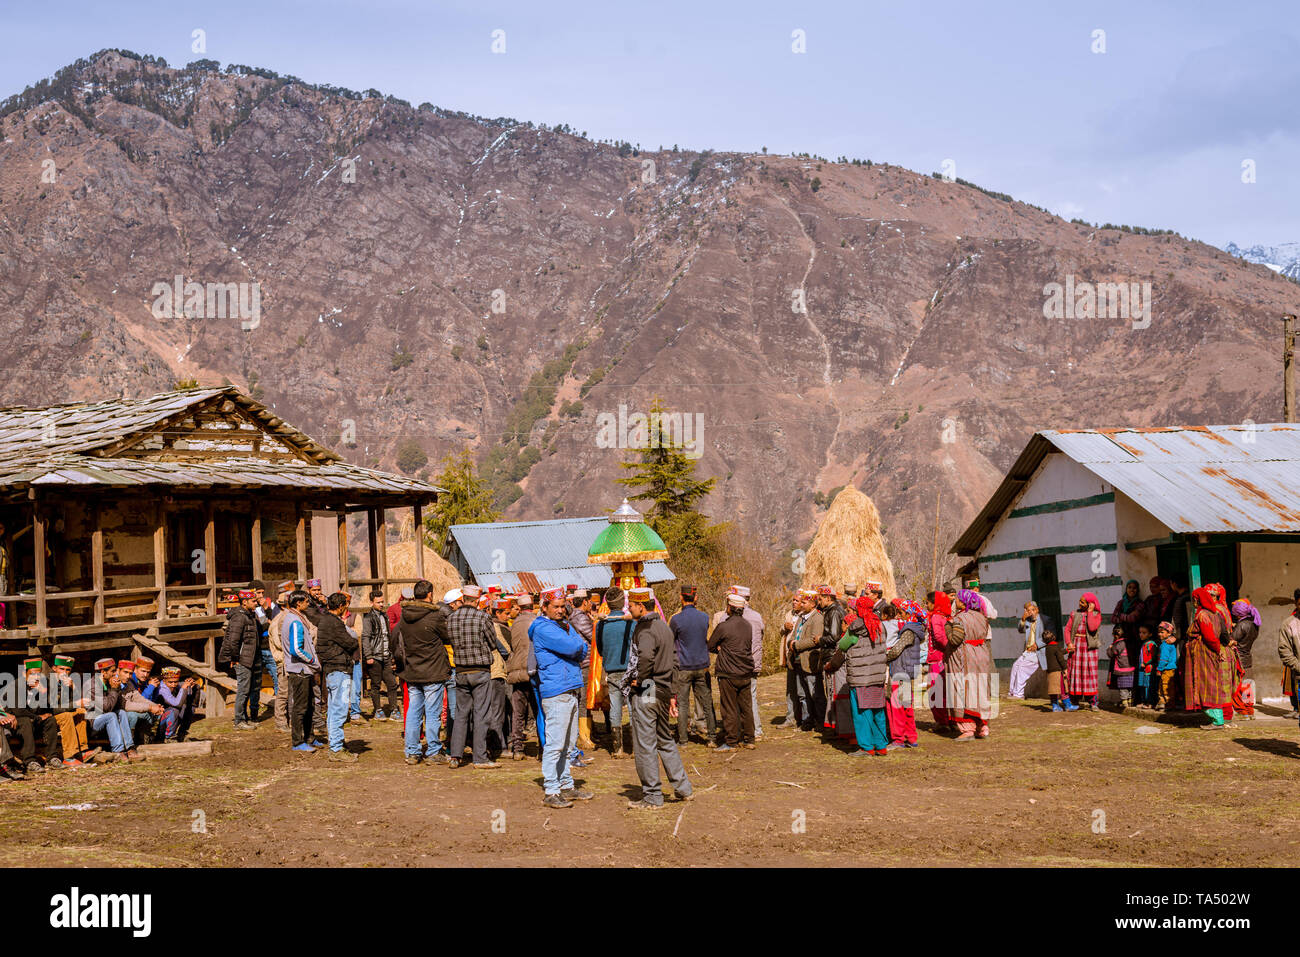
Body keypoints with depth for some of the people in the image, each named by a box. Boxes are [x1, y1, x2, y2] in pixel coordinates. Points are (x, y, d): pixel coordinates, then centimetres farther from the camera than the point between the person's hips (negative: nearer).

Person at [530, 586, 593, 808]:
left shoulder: (564, 625, 19)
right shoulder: (543, 628, -10)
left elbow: (583, 649, 11)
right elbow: (572, 647, -19)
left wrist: (575, 647, -9)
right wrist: (577, 644, 3)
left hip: (572, 690, 9)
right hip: (556, 693, -9)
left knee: (568, 744, 14)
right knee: (554, 745, -8)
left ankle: (567, 786, 21)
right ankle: (551, 792, -7)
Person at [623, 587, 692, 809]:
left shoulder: (645, 628, -16)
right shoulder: (663, 626, 13)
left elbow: (645, 656, -35)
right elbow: (673, 659, 20)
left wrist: (639, 678, -21)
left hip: (646, 692, -9)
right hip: (663, 690, 9)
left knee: (645, 745, -1)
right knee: (665, 740, 20)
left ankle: (652, 797, 4)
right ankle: (682, 788, 24)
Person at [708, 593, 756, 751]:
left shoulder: (724, 627, -14)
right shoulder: (747, 626, 6)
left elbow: (710, 646, -5)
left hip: (729, 674, -6)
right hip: (746, 672, 6)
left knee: (729, 708, 1)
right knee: (746, 707, 13)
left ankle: (731, 742, 5)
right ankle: (748, 739, 18)